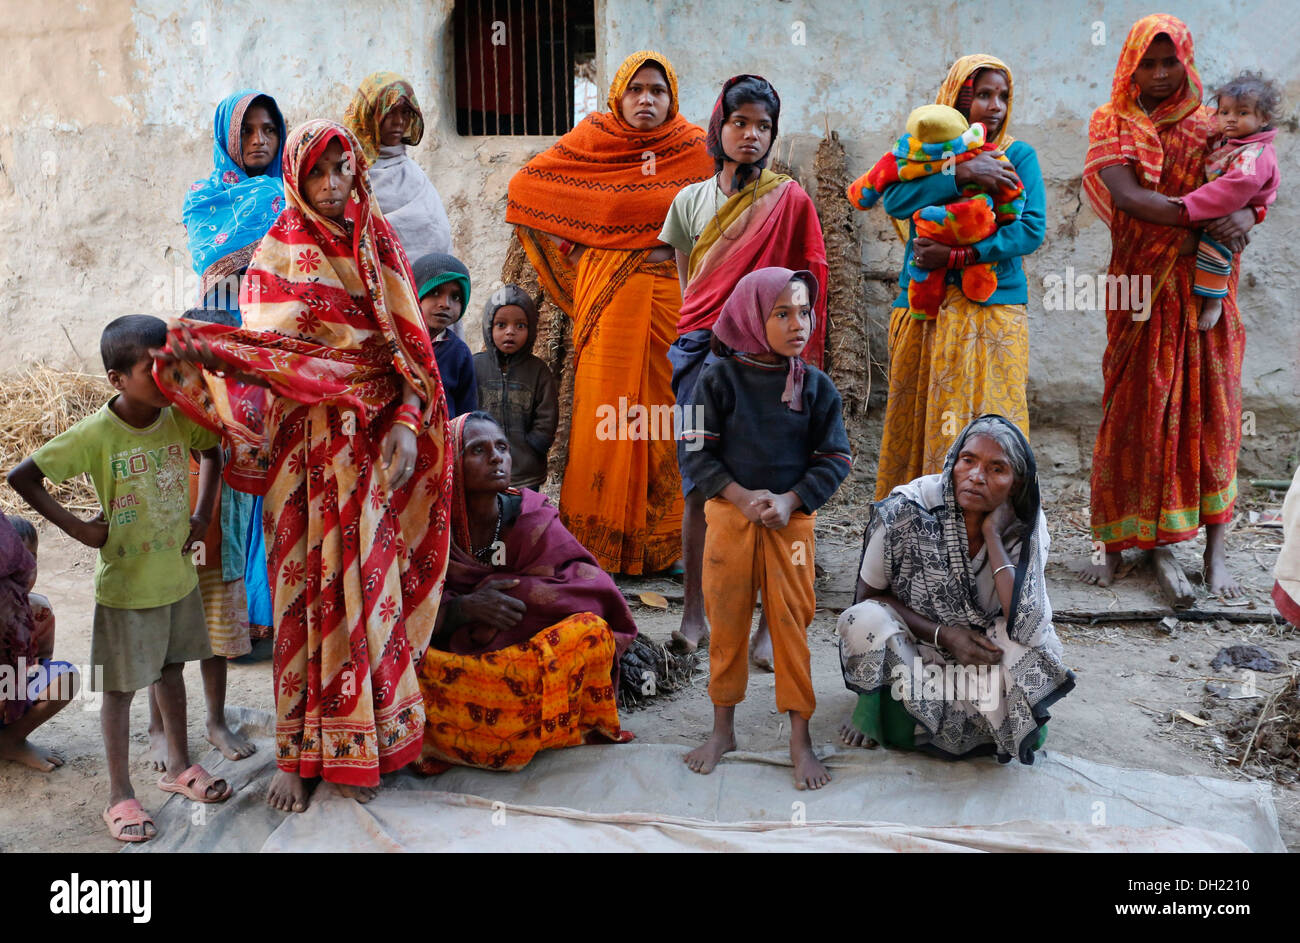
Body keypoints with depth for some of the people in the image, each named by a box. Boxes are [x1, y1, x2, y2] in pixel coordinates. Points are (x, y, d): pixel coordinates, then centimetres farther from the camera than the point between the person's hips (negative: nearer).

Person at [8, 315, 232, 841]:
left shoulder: (179, 419, -7)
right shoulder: (97, 434, -20)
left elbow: (213, 451, 14)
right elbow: (22, 477, -16)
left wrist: (202, 515, 6)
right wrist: (75, 527, -15)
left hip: (178, 576, 5)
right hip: (126, 586, -5)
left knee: (171, 670, 20)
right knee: (121, 687, 7)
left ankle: (178, 767, 37)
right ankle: (120, 796, 19)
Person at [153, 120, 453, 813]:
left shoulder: (378, 241, 10)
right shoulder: (279, 255, 2)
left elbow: (409, 342, 7)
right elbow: (263, 349, -8)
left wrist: (408, 423, -6)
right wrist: (202, 352, -29)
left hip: (374, 442, 3)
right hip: (309, 442, -2)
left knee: (369, 586, 5)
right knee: (311, 587, 1)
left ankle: (361, 742, 18)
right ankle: (301, 753, 12)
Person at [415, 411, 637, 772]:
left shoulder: (531, 519, -5)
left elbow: (592, 587, -14)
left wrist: (509, 591, -23)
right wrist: (464, 607, -28)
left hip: (526, 662, 1)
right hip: (453, 659, -1)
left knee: (589, 629, -28)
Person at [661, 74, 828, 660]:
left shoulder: (790, 200, 4)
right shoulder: (691, 201, 12)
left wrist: (796, 362, -4)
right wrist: (706, 334, 9)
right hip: (702, 354, 3)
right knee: (699, 486, 4)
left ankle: (770, 622, 3)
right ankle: (694, 613, 13)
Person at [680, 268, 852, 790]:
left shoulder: (817, 385, -1)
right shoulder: (720, 378, -4)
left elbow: (835, 458, 0)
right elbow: (698, 450, -3)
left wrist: (789, 501, -13)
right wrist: (742, 497, -14)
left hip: (791, 519, 0)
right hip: (728, 516, 0)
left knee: (792, 625, 3)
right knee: (726, 623, 9)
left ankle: (800, 739, 16)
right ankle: (723, 729, 25)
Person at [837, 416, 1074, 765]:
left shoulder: (1027, 525, -15)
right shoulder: (907, 509, -21)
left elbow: (1027, 628, -27)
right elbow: (869, 595, -9)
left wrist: (993, 534, -27)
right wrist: (942, 634, -22)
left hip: (982, 654, 1)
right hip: (911, 642, -1)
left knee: (1037, 643, -30)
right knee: (864, 620, -32)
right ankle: (873, 698, 0)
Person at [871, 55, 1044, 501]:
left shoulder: (1018, 156, 8)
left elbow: (1032, 229, -5)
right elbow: (894, 199, -8)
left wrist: (956, 256, -15)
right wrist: (962, 174, -16)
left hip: (992, 309, -1)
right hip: (922, 309, 2)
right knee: (915, 422, 2)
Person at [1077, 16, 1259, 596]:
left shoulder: (1207, 126, 12)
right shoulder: (1112, 124, 5)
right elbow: (1127, 195, -11)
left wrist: (1244, 214, -20)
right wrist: (1205, 218, -21)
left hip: (1204, 288, 2)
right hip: (1141, 287, -2)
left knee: (1208, 411, 1)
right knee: (1132, 410, -1)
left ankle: (1214, 549, 7)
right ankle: (1111, 539, 8)